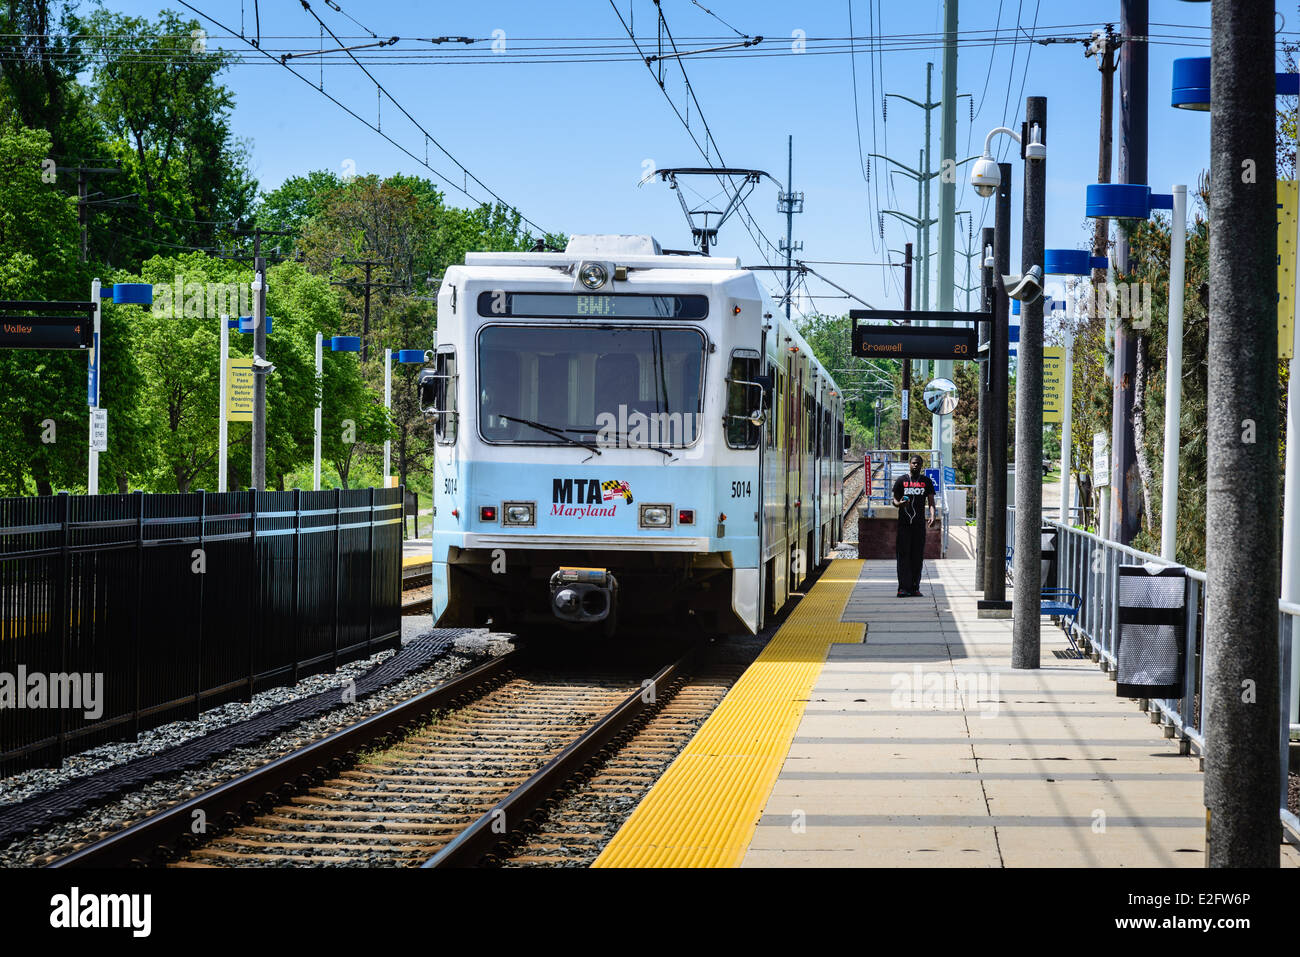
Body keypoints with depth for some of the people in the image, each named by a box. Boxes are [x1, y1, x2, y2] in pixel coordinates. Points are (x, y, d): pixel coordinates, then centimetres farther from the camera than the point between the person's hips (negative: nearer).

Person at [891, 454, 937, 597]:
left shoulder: (926, 481, 10)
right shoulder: (901, 481, 7)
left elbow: (931, 501, 7)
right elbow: (895, 500, 10)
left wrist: (933, 515, -12)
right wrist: (899, 503, -14)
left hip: (919, 524, 1)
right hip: (904, 524, -1)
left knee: (918, 556, 1)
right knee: (904, 555, -6)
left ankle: (915, 587, 5)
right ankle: (903, 588, -8)